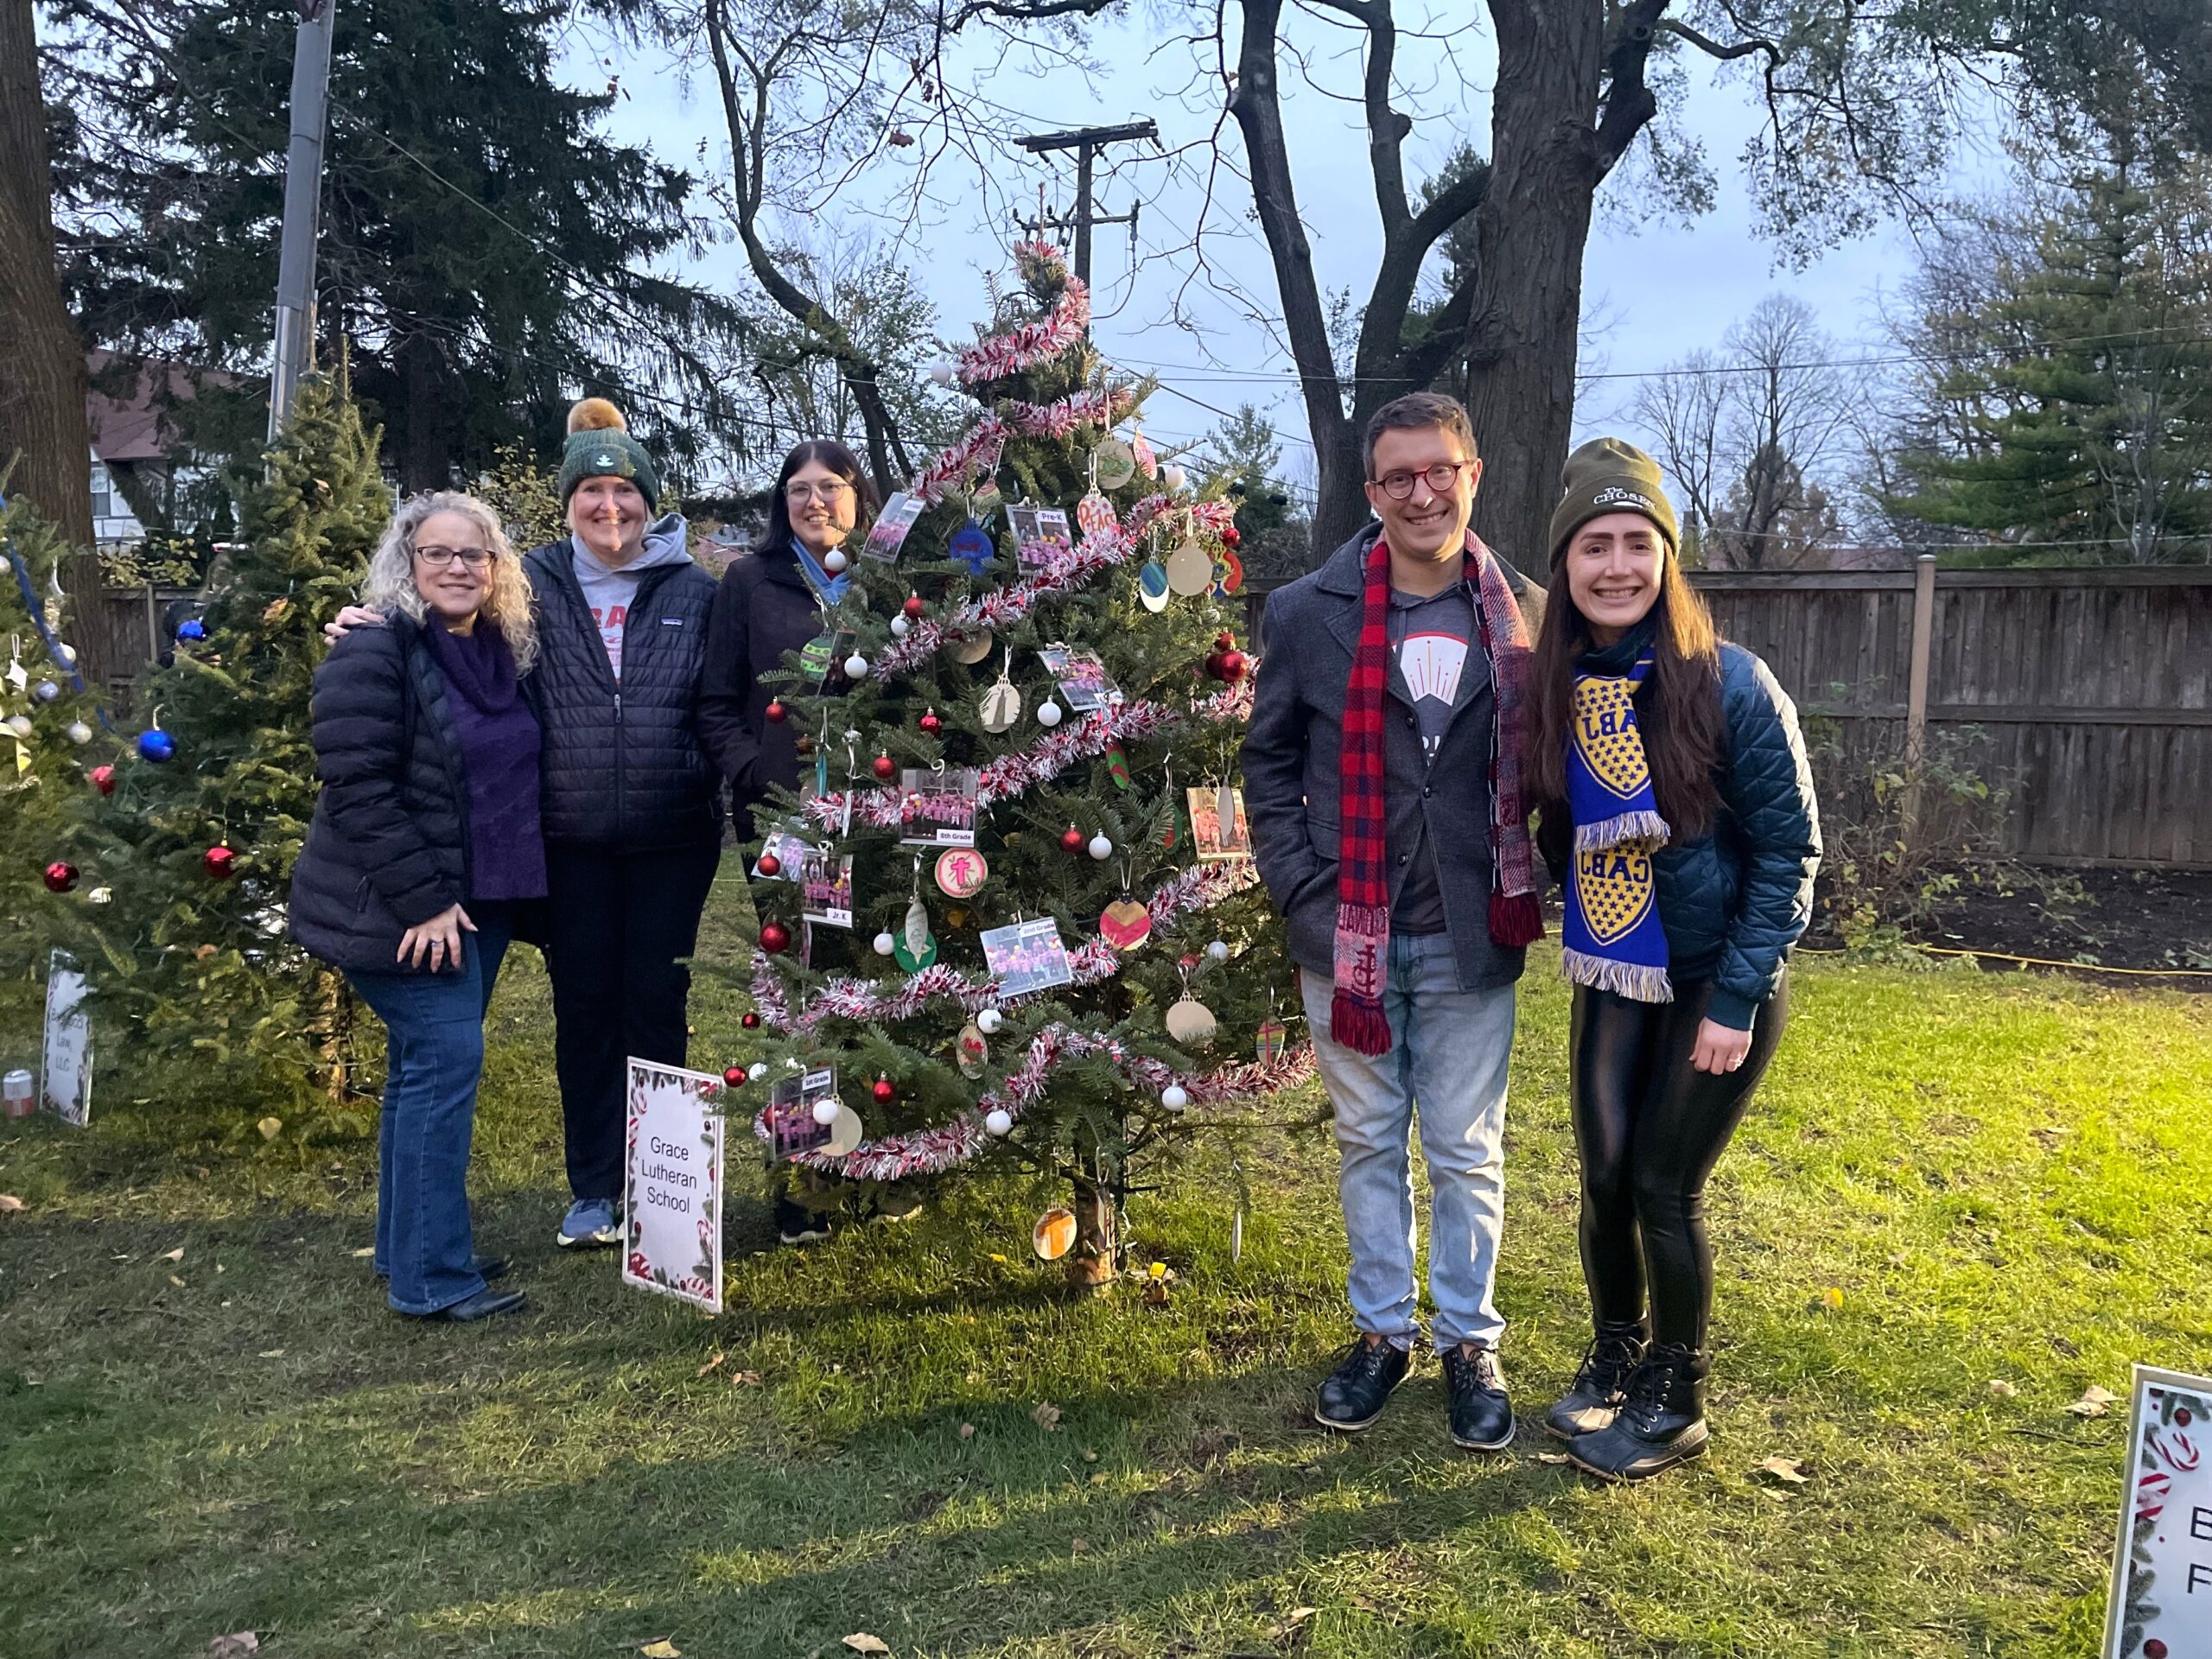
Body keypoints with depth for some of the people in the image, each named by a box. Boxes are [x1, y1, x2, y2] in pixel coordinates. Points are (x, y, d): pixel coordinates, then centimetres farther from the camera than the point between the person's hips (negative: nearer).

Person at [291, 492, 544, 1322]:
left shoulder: (499, 653, 9)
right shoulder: (374, 653, -14)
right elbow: (357, 789, -20)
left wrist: (464, 897, 12)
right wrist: (423, 900, -21)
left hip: (479, 902, 8)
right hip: (401, 910, -8)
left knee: (426, 1067, 14)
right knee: (445, 1063, -9)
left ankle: (410, 1247, 25)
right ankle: (431, 1277, -1)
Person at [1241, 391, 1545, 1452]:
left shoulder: (1521, 616, 0)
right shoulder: (1307, 615, -3)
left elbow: (1538, 768, 7)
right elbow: (1268, 765, 3)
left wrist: (1518, 894, -2)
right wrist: (1303, 894, -5)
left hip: (1470, 937, 0)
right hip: (1345, 933, 0)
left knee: (1467, 1151, 11)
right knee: (1369, 1142, 14)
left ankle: (1470, 1341, 28)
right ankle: (1382, 1331, 30)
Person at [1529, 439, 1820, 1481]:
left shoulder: (1727, 681, -17)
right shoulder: (1555, 689, -4)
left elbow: (1789, 845, -13)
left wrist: (1736, 1000, -15)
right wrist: (1586, 918, 1)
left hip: (1718, 980, -4)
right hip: (1610, 980, 4)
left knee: (1663, 1186, 1)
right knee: (1604, 1177, 9)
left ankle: (1675, 1398, 23)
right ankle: (1615, 1360, 33)